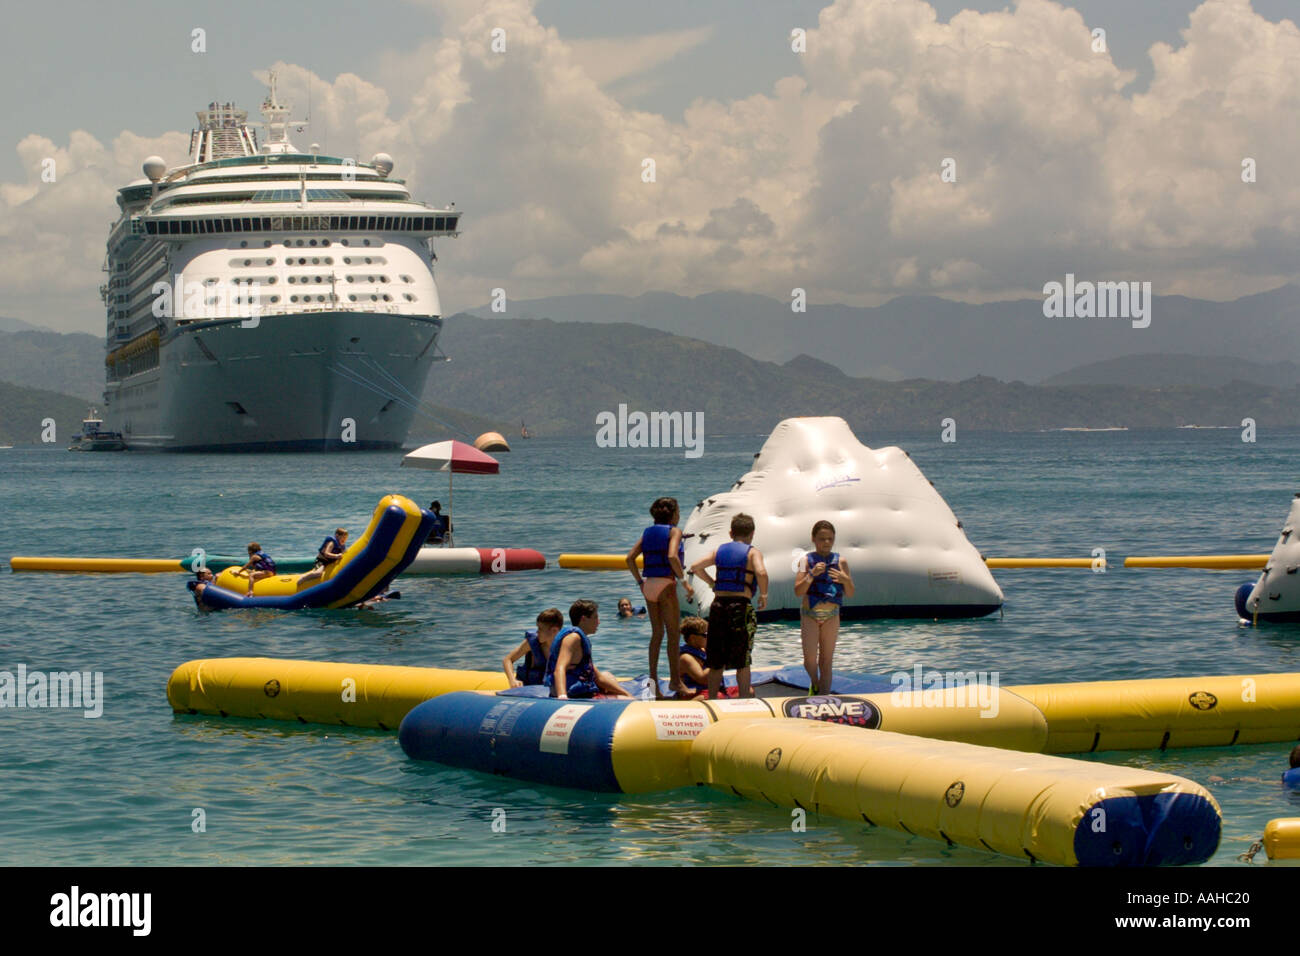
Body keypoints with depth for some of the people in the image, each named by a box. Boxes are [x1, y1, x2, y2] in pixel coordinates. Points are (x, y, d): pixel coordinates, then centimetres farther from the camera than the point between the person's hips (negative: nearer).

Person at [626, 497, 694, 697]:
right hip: (666, 584, -6)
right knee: (674, 633, 1)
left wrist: (640, 582, 11)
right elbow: (672, 556, -22)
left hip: (649, 585, 6)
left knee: (657, 633, 13)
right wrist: (685, 581, -16)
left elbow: (630, 558, 7)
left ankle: (653, 678, 11)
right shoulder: (674, 531, -5)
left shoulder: (648, 532, 13)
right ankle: (675, 680, 1)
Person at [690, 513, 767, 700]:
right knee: (742, 662, 3)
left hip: (718, 605, 4)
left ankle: (712, 698, 16)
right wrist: (763, 595, -5)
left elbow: (695, 567, 7)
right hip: (741, 606, -4)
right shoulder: (752, 552, -1)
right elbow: (761, 572, -19)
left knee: (716, 662, 12)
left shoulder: (719, 550, 12)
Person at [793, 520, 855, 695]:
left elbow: (850, 594, 4)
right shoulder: (806, 560, -4)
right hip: (809, 615, -2)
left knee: (826, 661, 4)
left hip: (832, 616, 2)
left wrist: (846, 580, -17)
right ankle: (814, 683, 21)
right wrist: (812, 574, -25)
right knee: (810, 659, -10)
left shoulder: (840, 562, 2)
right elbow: (798, 592, -12)